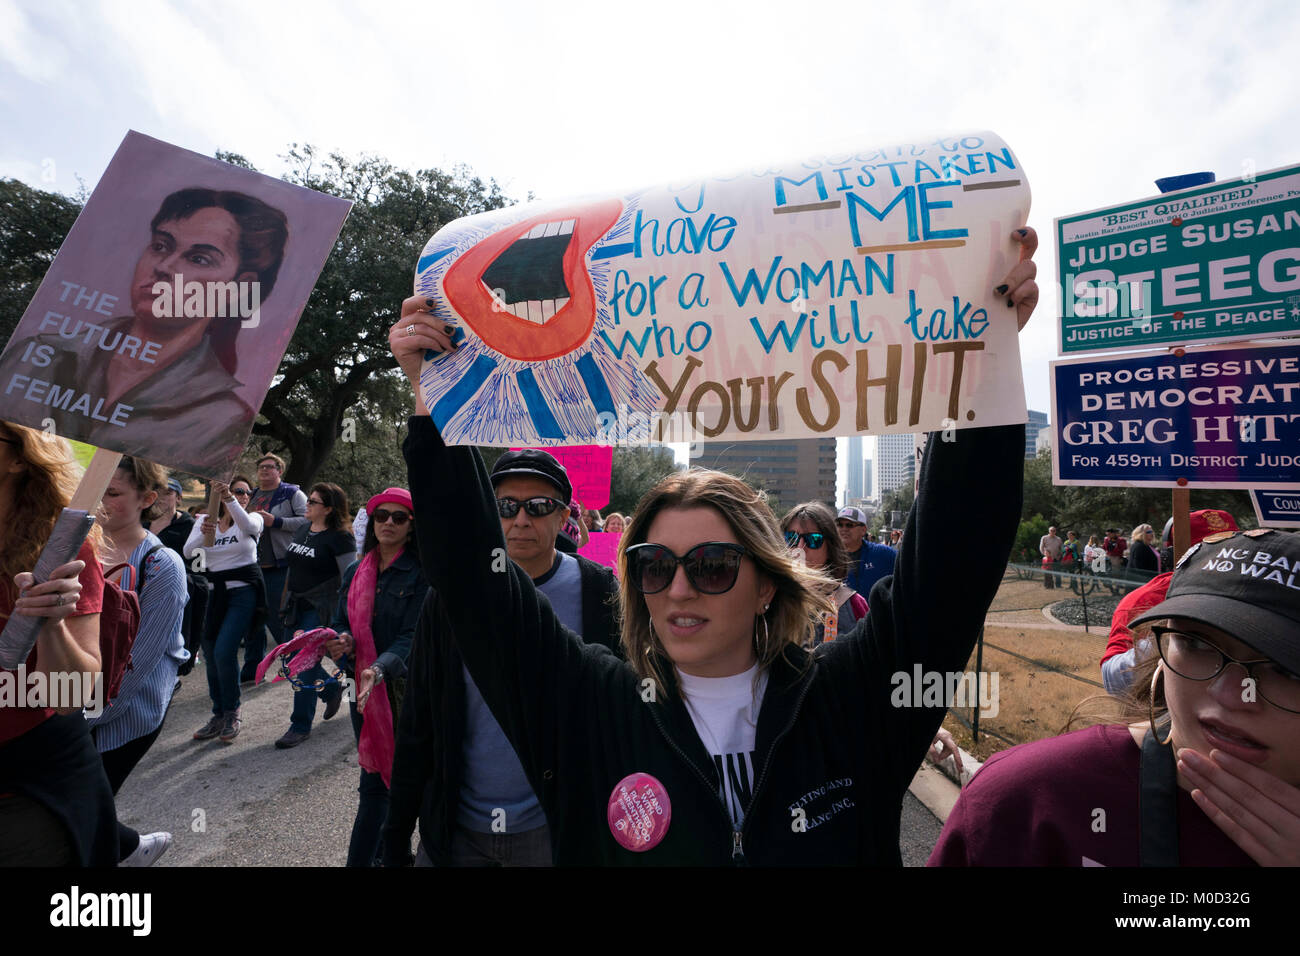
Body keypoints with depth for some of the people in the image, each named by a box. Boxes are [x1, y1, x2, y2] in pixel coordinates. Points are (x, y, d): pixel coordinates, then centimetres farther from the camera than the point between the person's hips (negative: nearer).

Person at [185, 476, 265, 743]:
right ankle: (219, 714, 23)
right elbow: (188, 552, -8)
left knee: (224, 651, -15)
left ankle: (232, 712, 4)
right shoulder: (205, 520, 6)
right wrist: (203, 535, -30)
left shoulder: (252, 519, -1)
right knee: (210, 654, 7)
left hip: (243, 592, -4)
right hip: (214, 593, 4)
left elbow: (248, 525, -28)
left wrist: (229, 499, -44)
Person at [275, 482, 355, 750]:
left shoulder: (339, 538, -14)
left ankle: (301, 725, 9)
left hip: (320, 609, -8)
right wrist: (286, 601, 22)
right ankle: (332, 689, 37)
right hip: (296, 605, 8)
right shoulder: (301, 531, 9)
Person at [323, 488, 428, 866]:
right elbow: (341, 623, 10)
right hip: (365, 686, 5)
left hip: (404, 688, -5)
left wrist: (381, 667, -32)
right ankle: (375, 853, 31)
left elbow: (415, 634, -16)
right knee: (373, 776, 14)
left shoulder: (421, 574, -10)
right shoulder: (355, 573, 8)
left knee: (378, 781, -1)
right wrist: (342, 642, -13)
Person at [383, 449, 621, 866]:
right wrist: (396, 837, 1)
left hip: (552, 829, -1)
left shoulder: (598, 594, -11)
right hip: (454, 828, 2)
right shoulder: (450, 597, -6)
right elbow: (418, 725, -1)